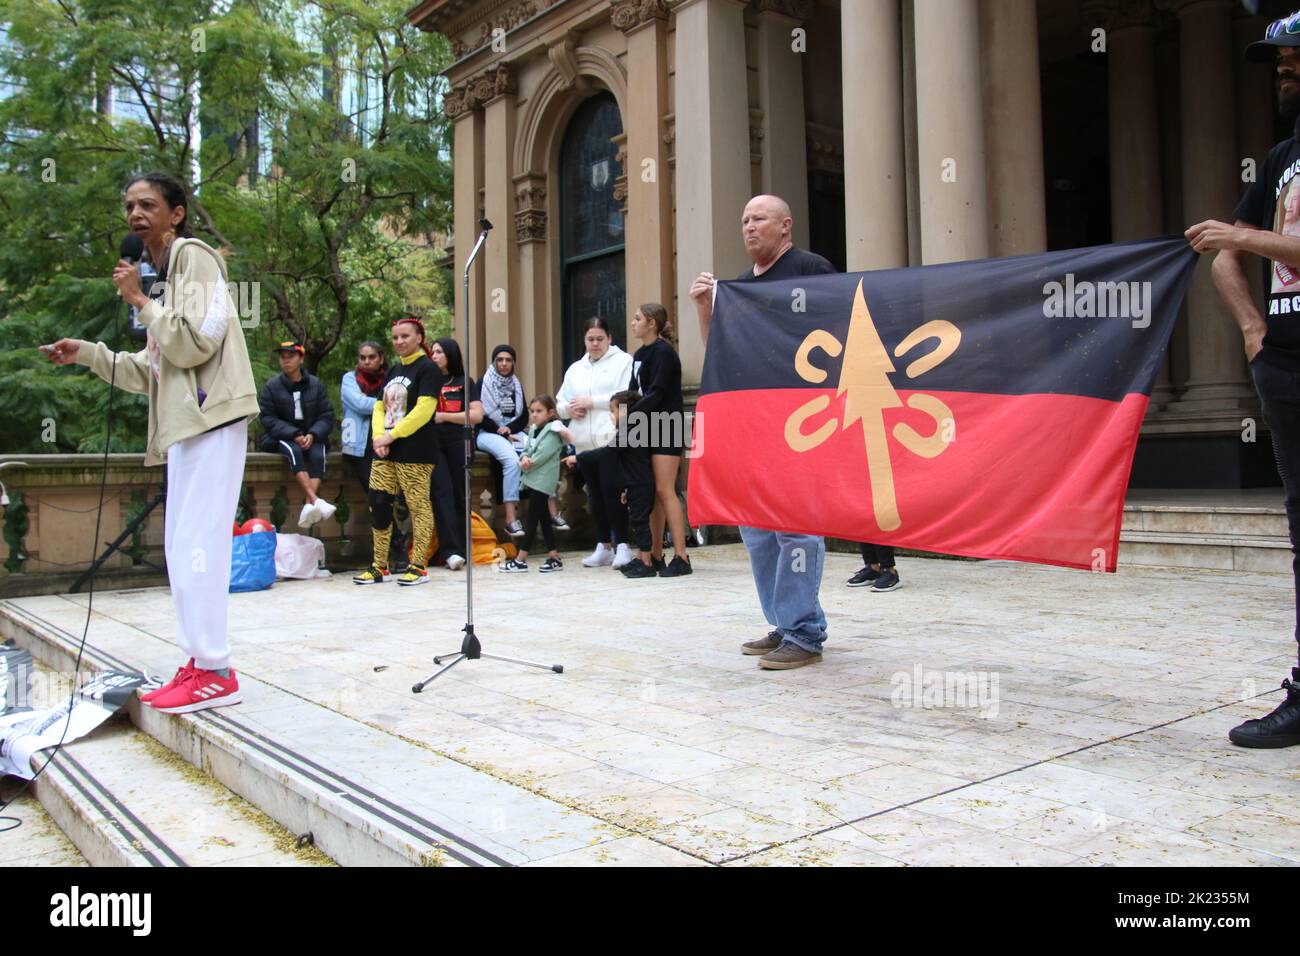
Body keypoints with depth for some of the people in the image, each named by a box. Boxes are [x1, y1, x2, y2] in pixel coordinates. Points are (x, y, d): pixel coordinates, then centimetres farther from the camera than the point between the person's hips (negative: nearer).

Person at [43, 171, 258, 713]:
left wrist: (139, 300, -7)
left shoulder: (192, 254, -4)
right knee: (182, 549, 10)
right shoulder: (162, 273, 22)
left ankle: (214, 672, -6)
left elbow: (193, 344, -16)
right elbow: (152, 372, 24)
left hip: (211, 418, -10)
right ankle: (201, 663, 17)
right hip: (186, 424, 10)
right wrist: (87, 353, 17)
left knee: (195, 545, -11)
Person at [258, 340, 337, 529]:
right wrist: (294, 435, -19)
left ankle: (309, 507, -43)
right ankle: (316, 501, -46)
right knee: (294, 451, -34)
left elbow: (327, 416, 2)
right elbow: (268, 419, -5)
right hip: (281, 437, -1)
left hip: (311, 437, 1)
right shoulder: (271, 386, 1)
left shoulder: (316, 385, 6)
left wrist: (312, 435, -17)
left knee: (318, 455, -31)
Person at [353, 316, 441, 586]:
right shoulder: (393, 370, 19)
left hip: (415, 452, -8)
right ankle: (379, 566, 14)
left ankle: (419, 566, 4)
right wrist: (378, 436, -4)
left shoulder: (427, 369, -5)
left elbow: (423, 411, -15)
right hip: (386, 452, 8)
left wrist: (391, 435, -16)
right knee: (378, 504, 5)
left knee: (418, 506, -3)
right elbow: (380, 407, 15)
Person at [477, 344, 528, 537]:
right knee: (512, 459, -35)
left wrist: (510, 428, -6)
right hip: (488, 433, -4)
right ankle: (511, 518, -36)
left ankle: (550, 506, -25)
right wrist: (502, 434, -12)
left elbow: (524, 416, 14)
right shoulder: (484, 383, 1)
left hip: (512, 432, 5)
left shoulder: (516, 384, 16)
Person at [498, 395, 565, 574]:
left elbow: (542, 455, -18)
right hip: (533, 479, 9)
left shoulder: (553, 432, -10)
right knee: (544, 519, 9)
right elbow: (527, 449, 11)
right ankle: (554, 558, 14)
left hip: (543, 480, -9)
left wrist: (529, 464, -9)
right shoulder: (534, 429, 16)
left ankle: (521, 560, -5)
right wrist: (525, 458, -11)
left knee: (532, 518, -6)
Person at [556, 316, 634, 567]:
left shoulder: (623, 361, 2)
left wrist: (591, 401, -12)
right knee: (595, 495, 10)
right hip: (583, 443, 6)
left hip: (612, 440, -6)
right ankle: (603, 546, 18)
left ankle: (622, 545, -2)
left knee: (612, 492, -9)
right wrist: (568, 409, -2)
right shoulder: (575, 369, 22)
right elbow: (560, 402, 22)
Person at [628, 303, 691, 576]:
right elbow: (633, 392, 13)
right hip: (648, 429, 8)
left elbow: (656, 394, -17)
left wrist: (628, 418, -18)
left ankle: (681, 557, -8)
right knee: (652, 492, 8)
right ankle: (656, 556, 14)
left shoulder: (663, 352, -10)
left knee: (664, 490, -11)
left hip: (667, 428, -8)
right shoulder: (640, 354, 15)